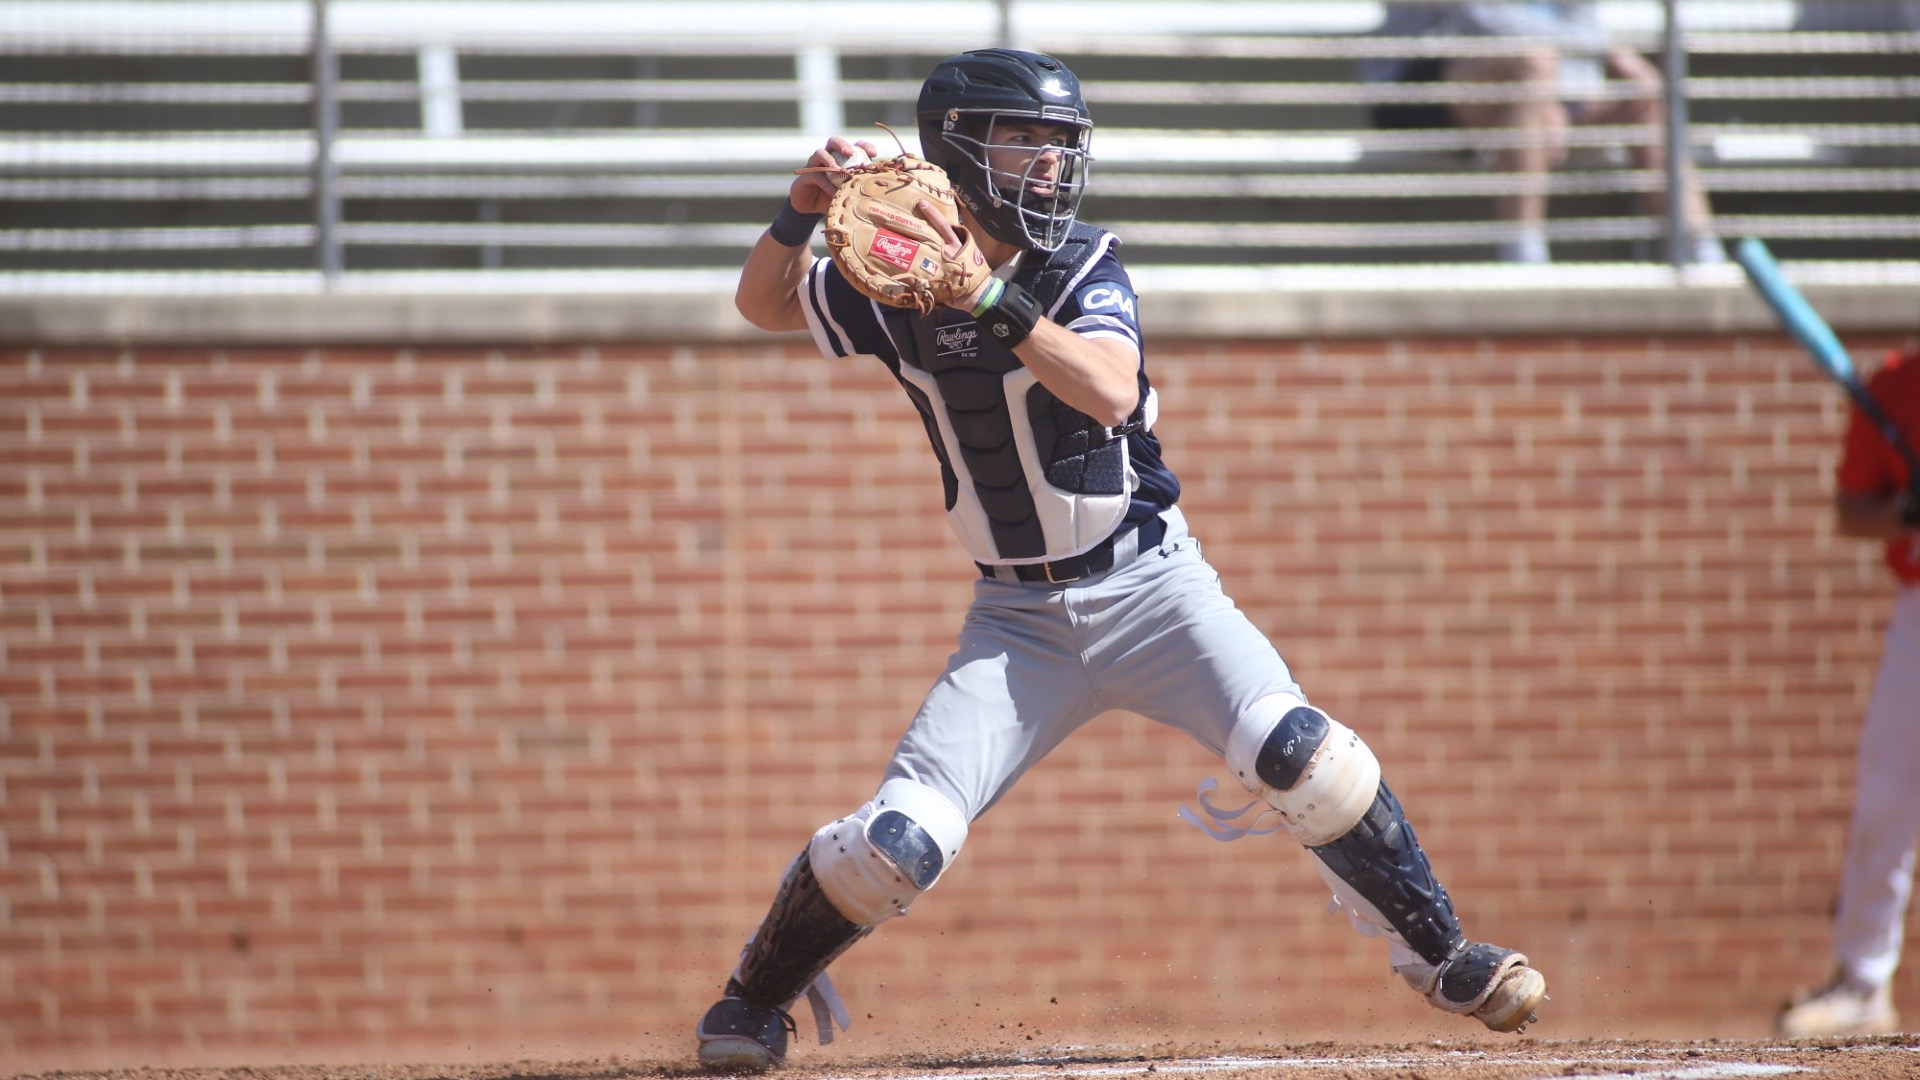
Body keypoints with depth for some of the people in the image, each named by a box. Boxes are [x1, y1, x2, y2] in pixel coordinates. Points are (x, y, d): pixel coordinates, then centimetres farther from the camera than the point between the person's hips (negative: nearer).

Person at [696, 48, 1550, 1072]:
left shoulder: (1082, 265, -8)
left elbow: (1110, 388, -27)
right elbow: (763, 303, 13)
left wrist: (991, 300, -37)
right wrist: (802, 212, -7)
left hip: (1152, 585, -1)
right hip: (1019, 620, 1)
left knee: (1297, 754, -23)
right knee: (898, 841, -12)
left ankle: (1440, 957, -7)